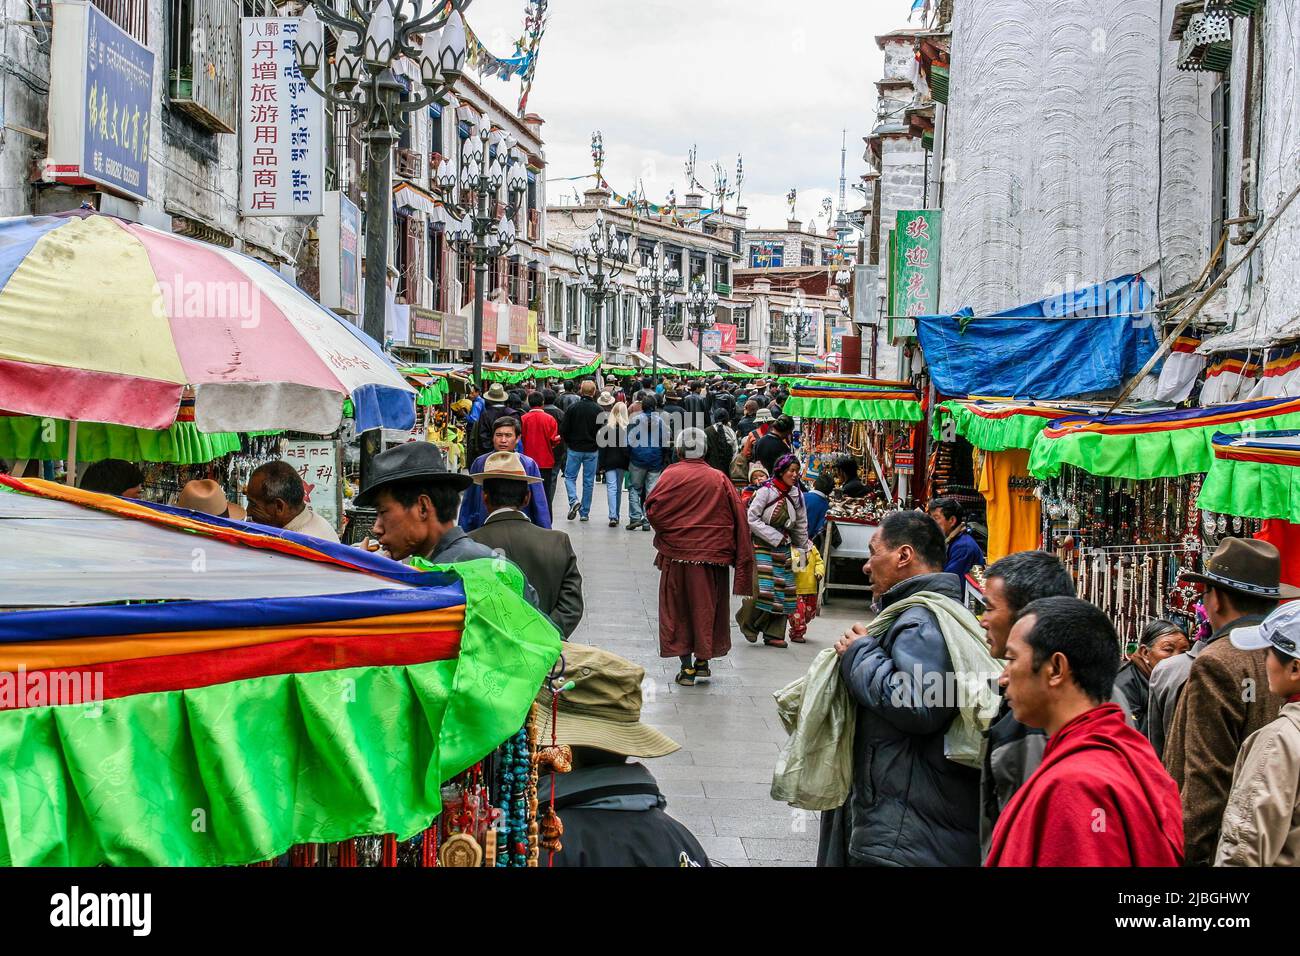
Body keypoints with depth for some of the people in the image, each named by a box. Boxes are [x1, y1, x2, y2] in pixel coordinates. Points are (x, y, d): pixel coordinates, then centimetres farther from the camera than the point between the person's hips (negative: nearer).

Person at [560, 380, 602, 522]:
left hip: (574, 449, -1)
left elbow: (563, 430, -6)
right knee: (588, 481, 8)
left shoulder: (572, 408, -7)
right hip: (592, 451, 1)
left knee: (570, 477, 12)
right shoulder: (598, 410, -6)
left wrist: (568, 442, 11)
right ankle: (585, 513, 10)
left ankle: (574, 500, -14)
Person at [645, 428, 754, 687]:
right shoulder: (720, 479, 0)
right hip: (713, 555, 2)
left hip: (677, 552, -2)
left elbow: (653, 510, -14)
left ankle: (687, 667, 7)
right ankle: (703, 660, 21)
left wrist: (665, 532, 6)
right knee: (706, 606, 15)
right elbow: (738, 519, 0)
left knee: (678, 608, 8)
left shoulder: (671, 475, -7)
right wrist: (741, 557, 5)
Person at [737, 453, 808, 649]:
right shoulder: (766, 491, -11)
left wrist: (804, 548, 19)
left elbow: (801, 525, 17)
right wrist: (774, 536, -14)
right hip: (762, 545, -6)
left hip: (783, 548, 6)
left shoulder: (797, 495, 6)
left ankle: (774, 634, 10)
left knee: (783, 589, 2)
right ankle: (746, 620, 12)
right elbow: (751, 519, -13)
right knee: (763, 588, -15)